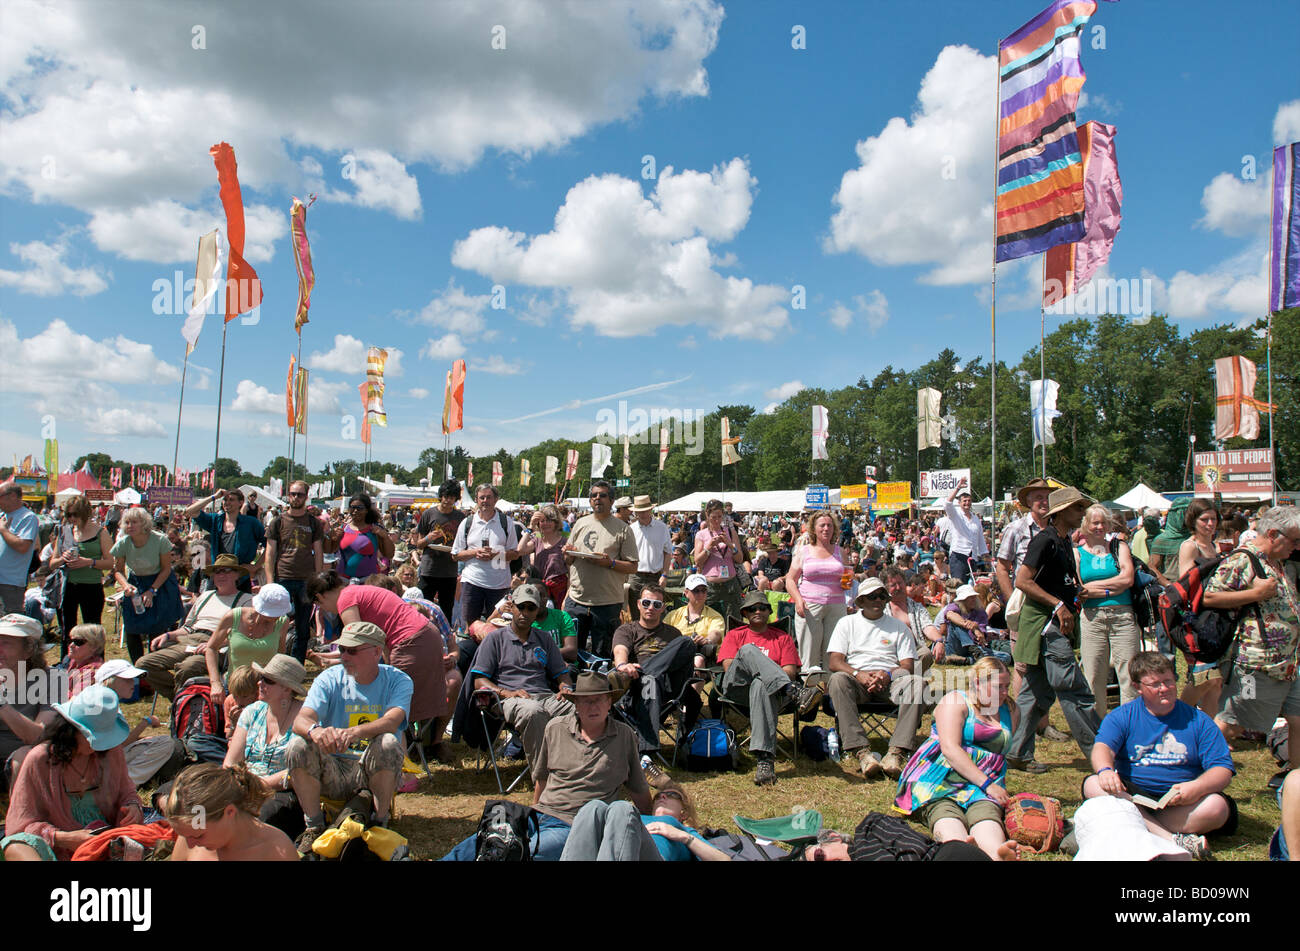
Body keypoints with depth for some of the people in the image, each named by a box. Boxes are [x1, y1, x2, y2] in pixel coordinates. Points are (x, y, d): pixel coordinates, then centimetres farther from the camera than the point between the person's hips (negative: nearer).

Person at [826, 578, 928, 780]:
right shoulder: (847, 623, 16)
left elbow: (908, 666, 9)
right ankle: (862, 751, -42)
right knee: (837, 679, -35)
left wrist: (887, 675, -14)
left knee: (917, 683, -31)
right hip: (857, 681, -1)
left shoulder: (899, 626, 18)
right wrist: (858, 674, -17)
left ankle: (897, 752, -40)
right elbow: (835, 663, 4)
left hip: (890, 681, 1)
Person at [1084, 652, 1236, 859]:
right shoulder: (1122, 716, 7)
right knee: (1093, 785, -29)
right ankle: (1172, 839, -37)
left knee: (1217, 806, -30)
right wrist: (1105, 770, -35)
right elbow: (1102, 747, -10)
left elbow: (1223, 769, 1)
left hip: (1180, 801, 1)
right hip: (1131, 795, 0)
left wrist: (1197, 787, -22)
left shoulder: (1198, 720, 8)